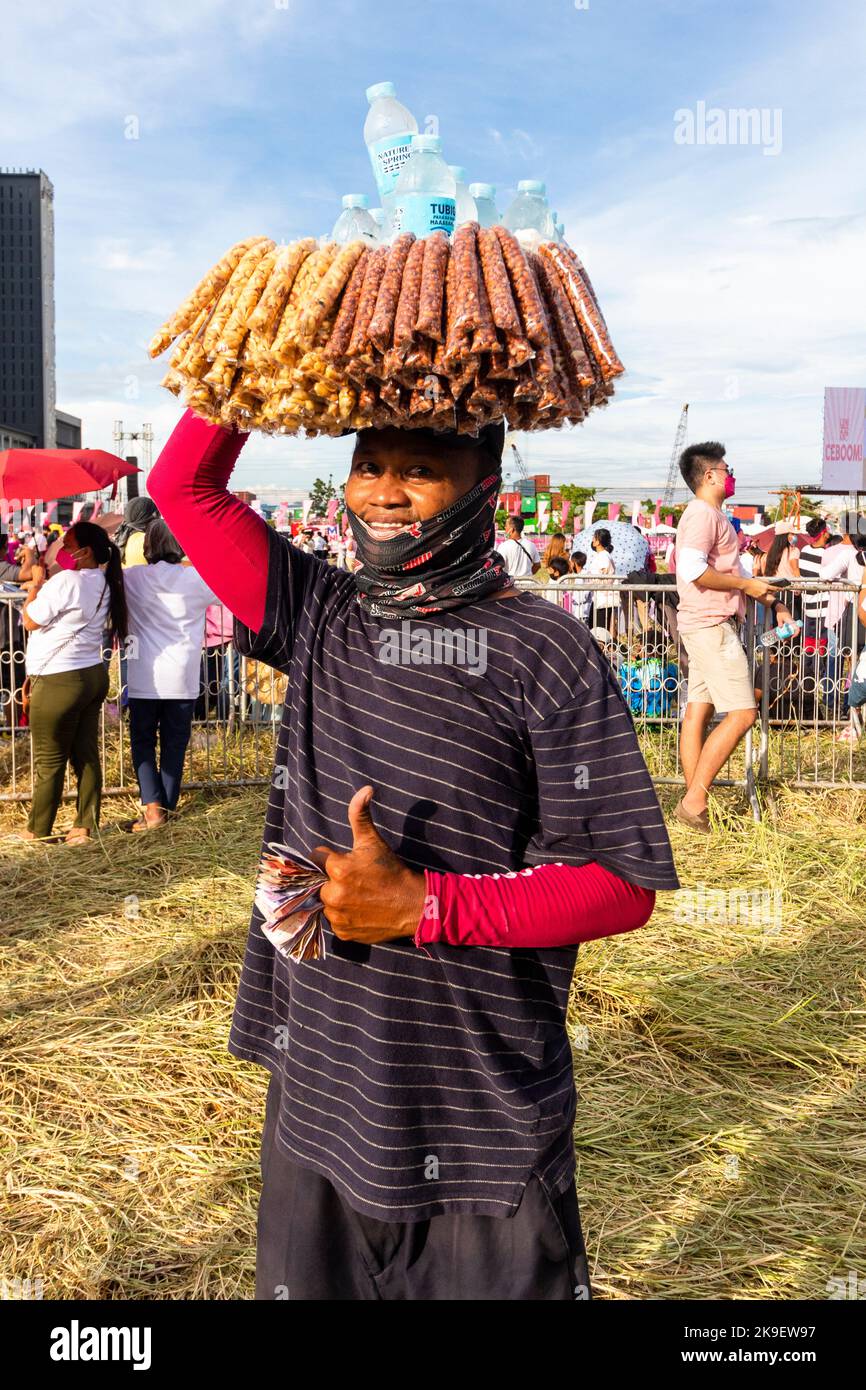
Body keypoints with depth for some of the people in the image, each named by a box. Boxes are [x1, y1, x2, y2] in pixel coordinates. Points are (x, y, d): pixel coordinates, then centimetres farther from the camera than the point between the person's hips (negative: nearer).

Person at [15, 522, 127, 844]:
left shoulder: (66, 580, -19)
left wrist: (36, 583, 1)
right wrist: (43, 583, 12)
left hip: (59, 681, -8)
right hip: (93, 675, 8)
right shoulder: (103, 583, 9)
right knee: (86, 755, 11)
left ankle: (38, 829, 16)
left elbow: (31, 621, -9)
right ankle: (85, 826, 16)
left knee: (49, 760, 4)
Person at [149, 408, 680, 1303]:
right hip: (317, 1093, 5)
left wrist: (421, 905, -19)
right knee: (305, 1279, 21)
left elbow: (625, 884, -13)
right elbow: (183, 484, 9)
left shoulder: (544, 652, -11)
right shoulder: (319, 618, 4)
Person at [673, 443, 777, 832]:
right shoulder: (703, 513, -12)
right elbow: (692, 570, -24)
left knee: (698, 711, 8)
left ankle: (694, 803, 10)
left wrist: (756, 590, 15)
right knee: (742, 714, -12)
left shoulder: (711, 514, 21)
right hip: (711, 625, -11)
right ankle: (694, 801, -11)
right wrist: (746, 585, -16)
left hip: (707, 625, 11)